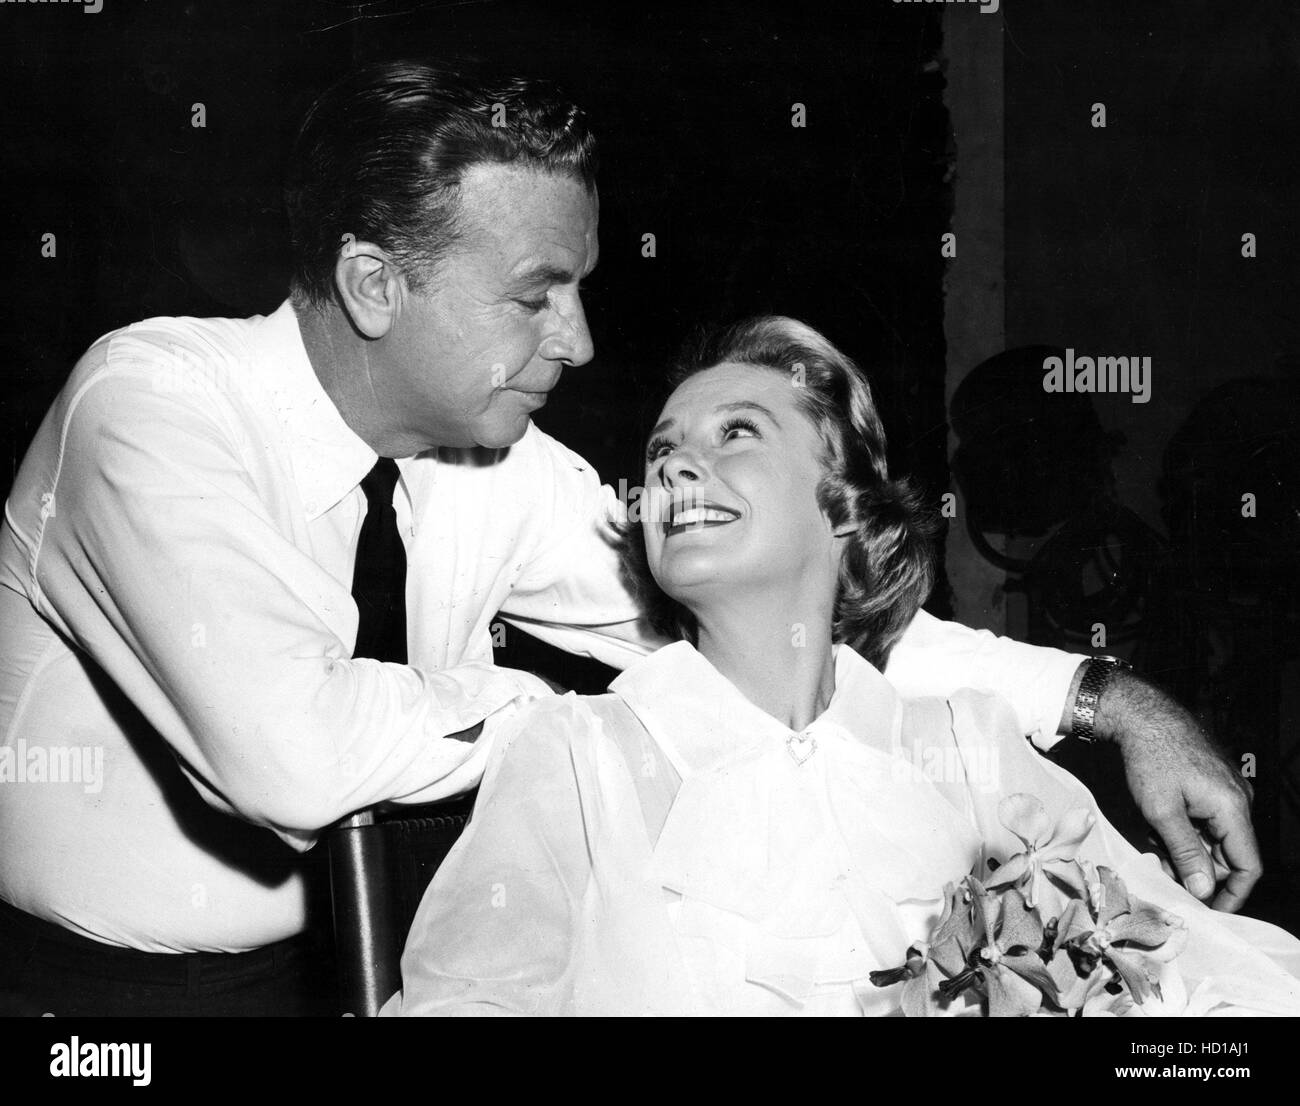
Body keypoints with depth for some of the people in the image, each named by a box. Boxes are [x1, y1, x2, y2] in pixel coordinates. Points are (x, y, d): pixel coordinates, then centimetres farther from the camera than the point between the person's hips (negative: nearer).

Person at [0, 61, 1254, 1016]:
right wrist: (530, 709, -18)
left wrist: (1105, 699, -8)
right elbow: (292, 753, -35)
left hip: (327, 959, 5)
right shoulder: (154, 403, -23)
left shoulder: (500, 472, -5)